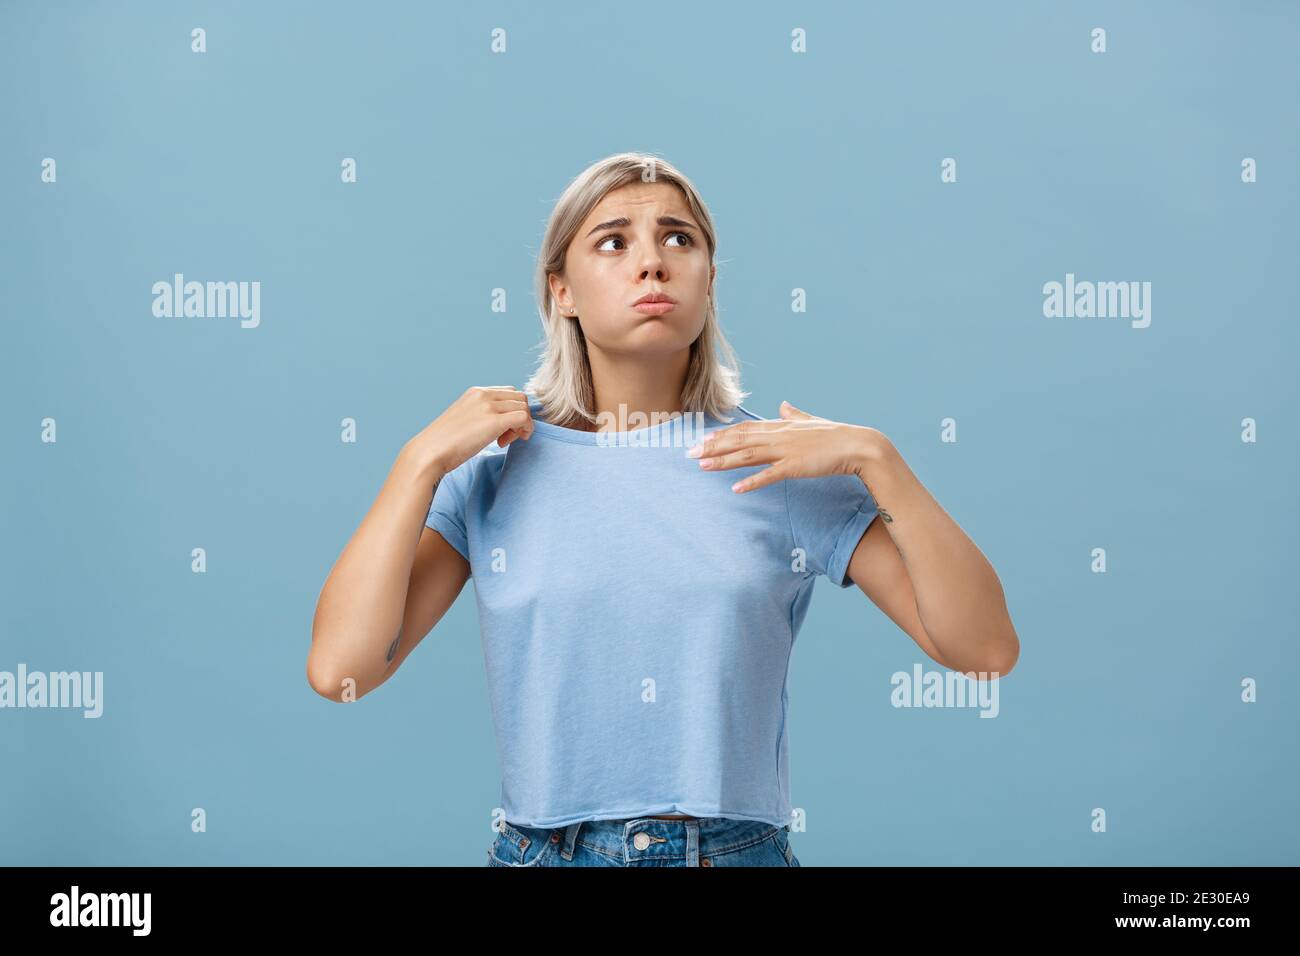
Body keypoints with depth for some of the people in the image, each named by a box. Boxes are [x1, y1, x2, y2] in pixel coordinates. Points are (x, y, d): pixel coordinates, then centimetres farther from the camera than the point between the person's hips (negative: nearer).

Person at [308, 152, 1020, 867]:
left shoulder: (789, 466, -3)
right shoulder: (494, 466, -4)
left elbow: (985, 649, -7)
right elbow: (338, 669, -12)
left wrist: (874, 457, -15)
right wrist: (422, 458, -14)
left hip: (744, 849, 1)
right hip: (545, 850, 0)